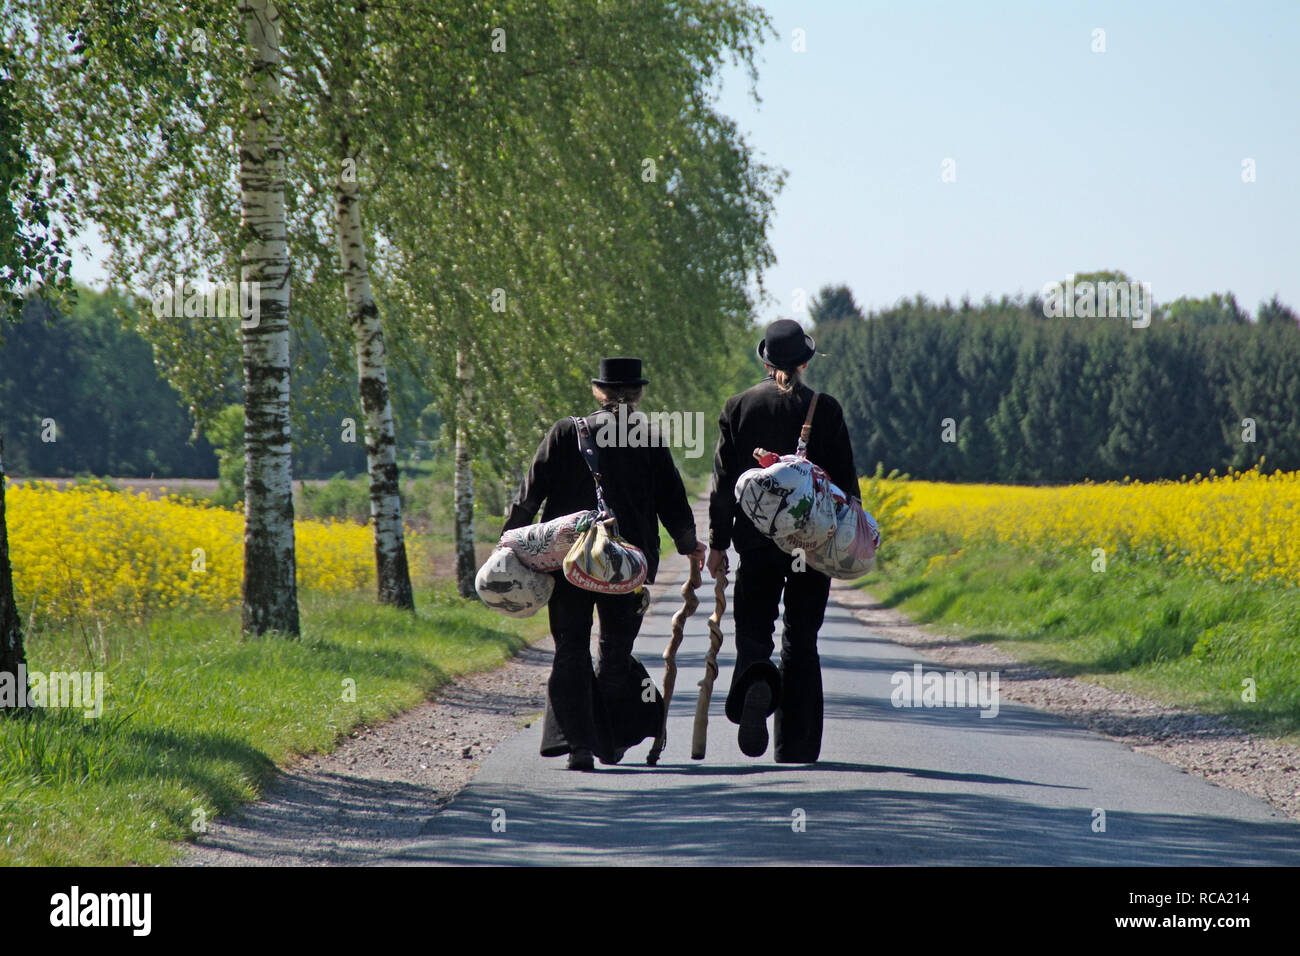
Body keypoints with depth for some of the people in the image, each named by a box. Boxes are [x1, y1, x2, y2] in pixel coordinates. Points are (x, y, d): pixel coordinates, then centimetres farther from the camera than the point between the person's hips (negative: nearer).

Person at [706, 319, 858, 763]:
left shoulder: (738, 407, 0)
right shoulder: (825, 409, -2)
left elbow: (724, 479, 1)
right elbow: (844, 477, -1)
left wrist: (717, 541, 5)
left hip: (756, 539, 0)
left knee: (753, 627, 7)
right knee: (801, 637, 9)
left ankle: (756, 683, -28)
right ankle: (797, 743, 8)